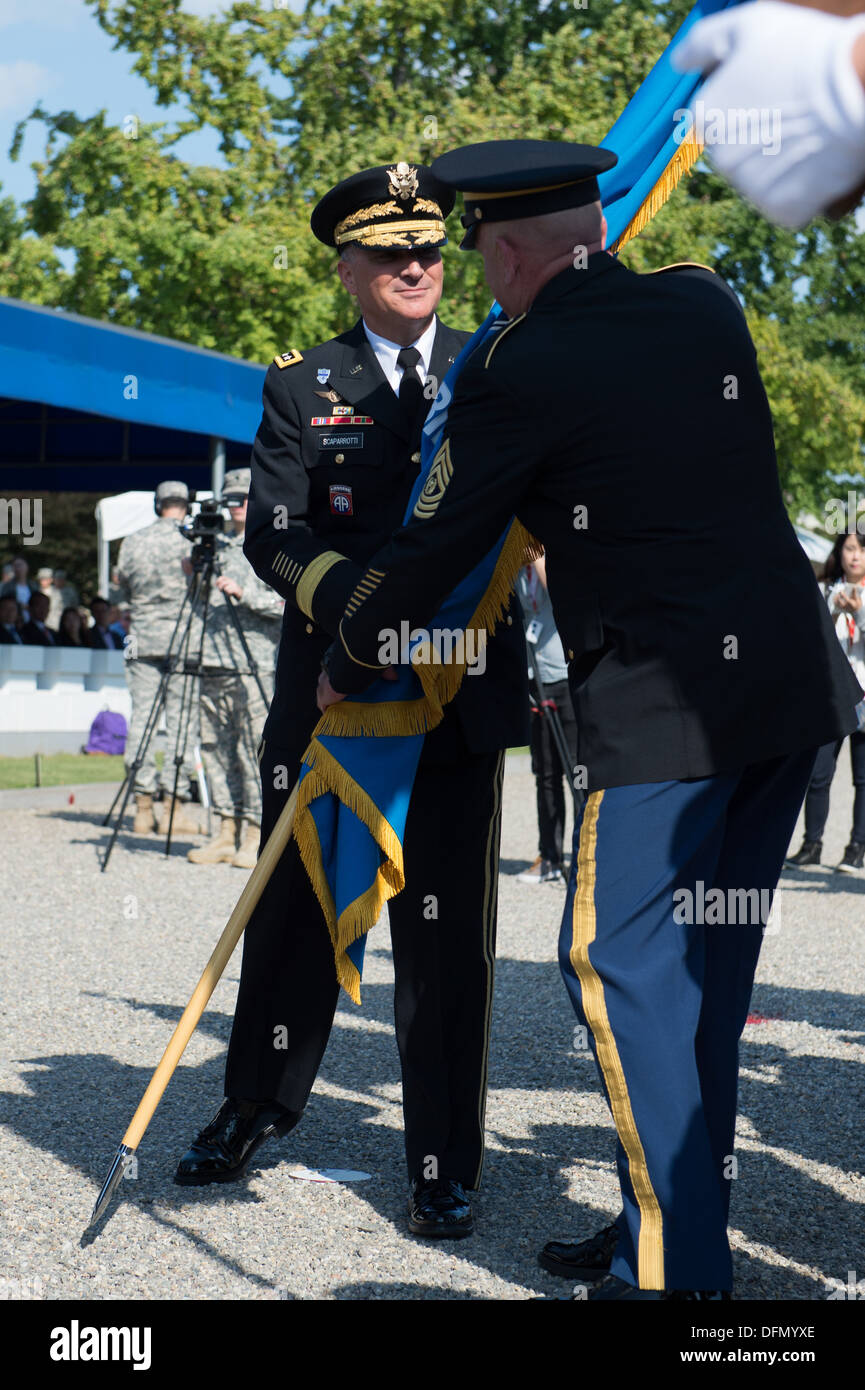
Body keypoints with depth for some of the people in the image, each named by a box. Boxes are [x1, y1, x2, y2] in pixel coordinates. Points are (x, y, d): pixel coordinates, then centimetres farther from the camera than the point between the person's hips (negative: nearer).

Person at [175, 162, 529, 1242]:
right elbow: (272, 534, -5)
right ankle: (257, 1107, 35)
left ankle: (445, 1167, 14)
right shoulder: (302, 385, 6)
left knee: (447, 934, 2)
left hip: (461, 694, 0)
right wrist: (358, 598, -23)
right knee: (296, 906, 13)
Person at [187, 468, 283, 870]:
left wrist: (244, 594, -18)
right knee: (216, 748, 6)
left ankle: (256, 838, -4)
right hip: (213, 663, 7)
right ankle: (227, 833, 12)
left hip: (254, 664, -6)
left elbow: (289, 603, -9)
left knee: (254, 750, -8)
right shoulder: (219, 546, 19)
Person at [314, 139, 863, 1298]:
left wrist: (346, 665, 15)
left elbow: (436, 549, -1)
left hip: (666, 708, -7)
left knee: (621, 961, 1)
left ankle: (679, 1272, 3)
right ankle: (671, 1230, 24)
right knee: (704, 963, 14)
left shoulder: (516, 374, -8)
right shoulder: (707, 304, 10)